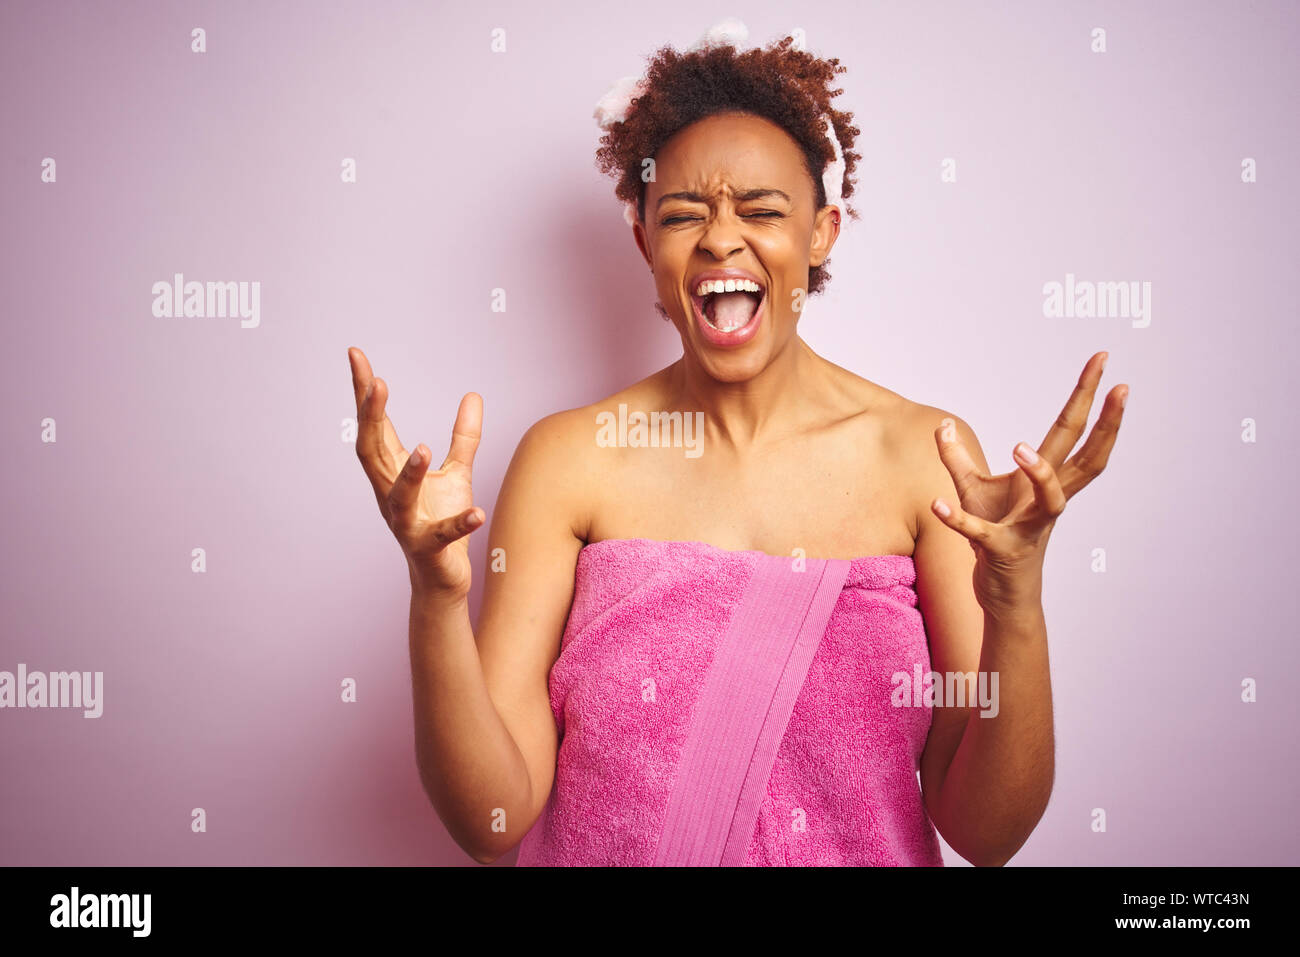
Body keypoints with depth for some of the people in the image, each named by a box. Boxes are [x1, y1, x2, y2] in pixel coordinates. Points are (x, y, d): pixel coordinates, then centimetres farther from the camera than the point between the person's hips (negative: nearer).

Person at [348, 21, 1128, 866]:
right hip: (603, 857, 0)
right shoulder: (568, 457, -11)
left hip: (869, 852, 1)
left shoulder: (927, 456, -11)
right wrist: (438, 598, -28)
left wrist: (1014, 606, -27)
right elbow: (495, 822, -14)